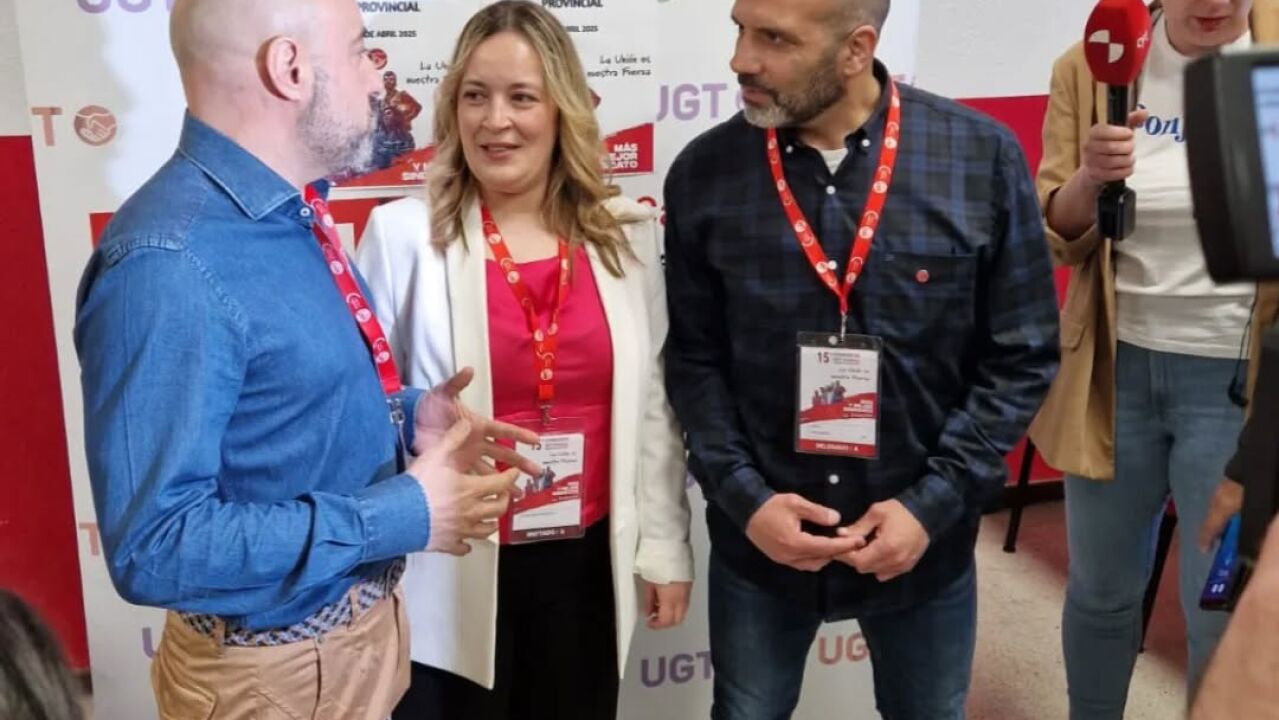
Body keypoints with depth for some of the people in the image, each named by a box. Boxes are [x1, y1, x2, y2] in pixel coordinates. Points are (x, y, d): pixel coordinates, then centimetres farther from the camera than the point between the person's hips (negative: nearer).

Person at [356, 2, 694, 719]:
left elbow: (654, 401, 4)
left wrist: (665, 543, 5)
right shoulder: (404, 233, -9)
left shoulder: (627, 233, 0)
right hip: (451, 572, -2)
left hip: (585, 562, 3)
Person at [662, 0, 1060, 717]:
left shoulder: (983, 157, -10)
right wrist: (743, 498, -11)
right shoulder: (705, 173, -7)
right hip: (758, 543, 1)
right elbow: (693, 359, 0)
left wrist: (934, 504, -11)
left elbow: (1022, 357, -5)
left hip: (926, 541, 0)